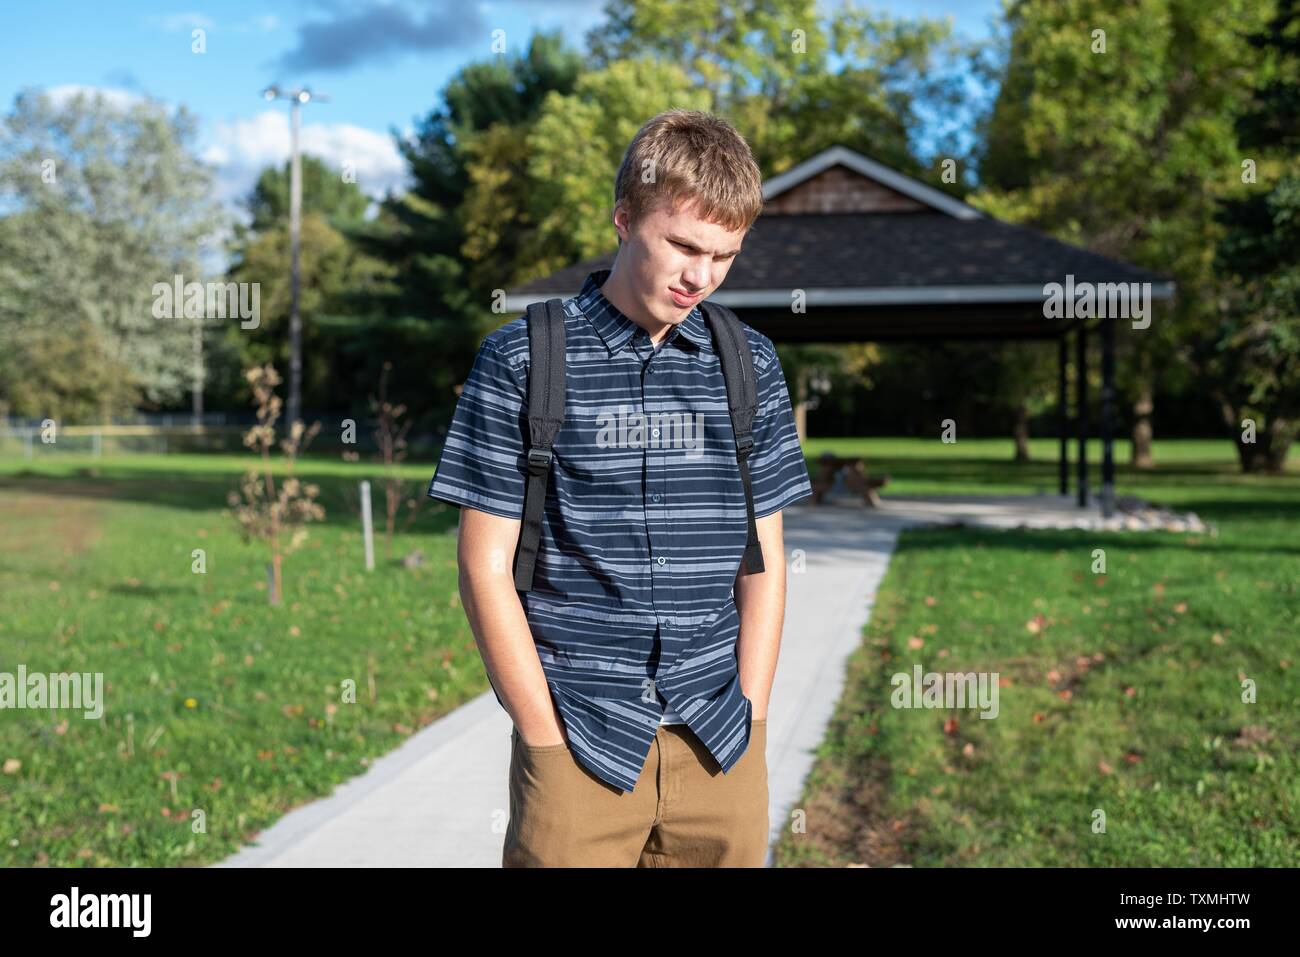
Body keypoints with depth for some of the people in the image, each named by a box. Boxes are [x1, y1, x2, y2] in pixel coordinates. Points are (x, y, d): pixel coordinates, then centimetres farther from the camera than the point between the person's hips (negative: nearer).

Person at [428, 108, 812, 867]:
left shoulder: (751, 365, 7)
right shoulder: (523, 360, -3)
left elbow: (763, 559, 10)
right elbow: (486, 567, -4)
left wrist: (752, 719, 3)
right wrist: (550, 743, -7)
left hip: (720, 747, 3)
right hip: (581, 742, -3)